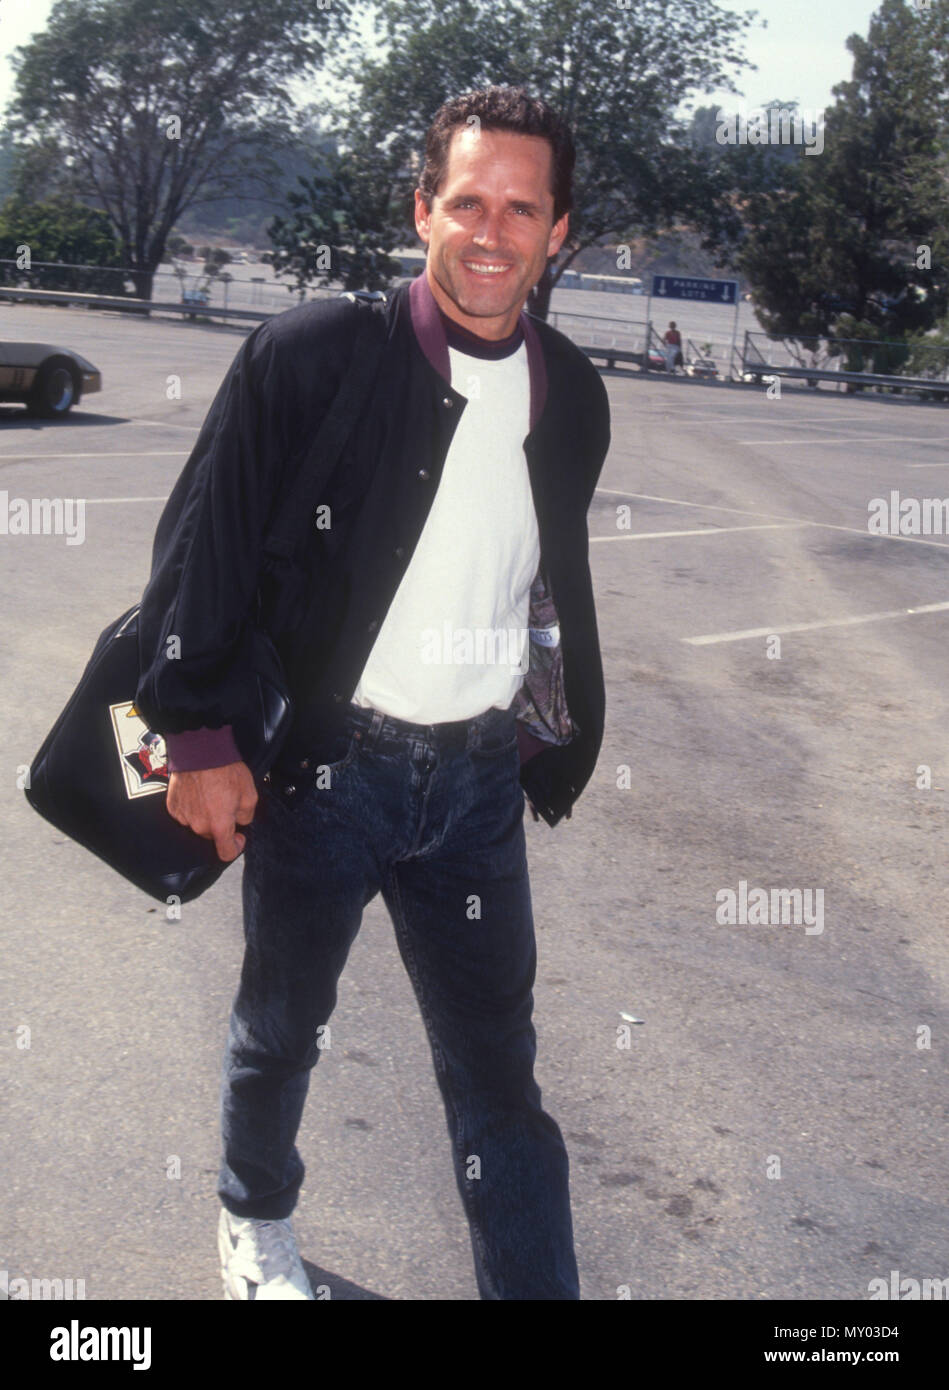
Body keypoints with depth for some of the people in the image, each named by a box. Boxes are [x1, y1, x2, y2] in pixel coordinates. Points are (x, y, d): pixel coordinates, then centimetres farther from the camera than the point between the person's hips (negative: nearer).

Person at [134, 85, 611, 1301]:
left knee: (497, 1064, 6)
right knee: (282, 1024, 19)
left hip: (477, 779, 3)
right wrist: (198, 735, -11)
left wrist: (564, 734, 16)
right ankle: (255, 1221, 48)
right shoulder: (311, 355, -12)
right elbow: (201, 546, -10)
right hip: (320, 766, -2)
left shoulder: (572, 396, 3)